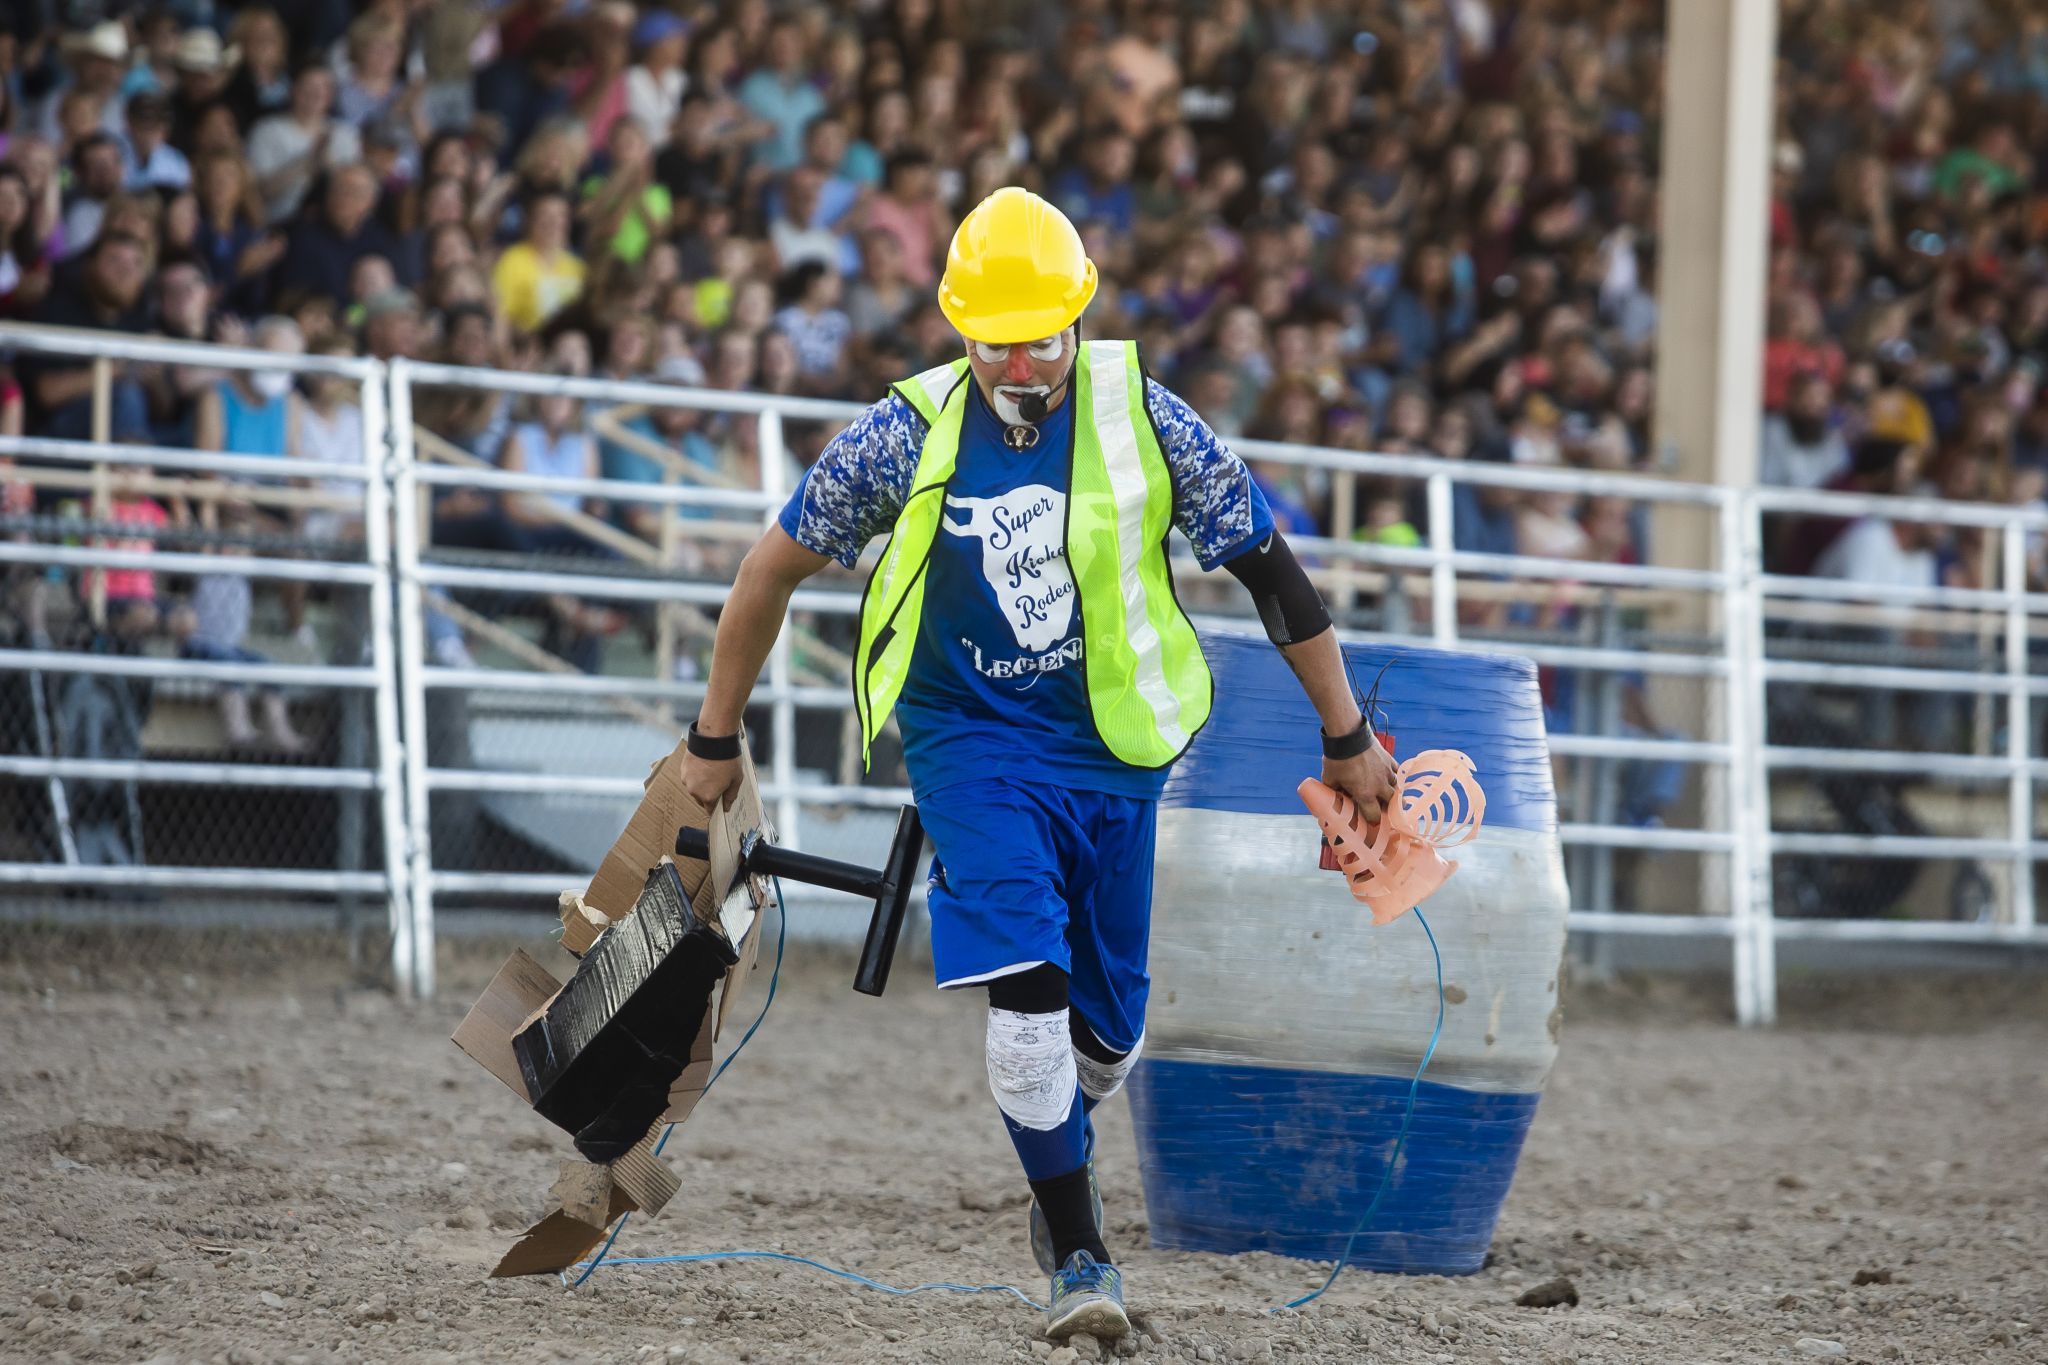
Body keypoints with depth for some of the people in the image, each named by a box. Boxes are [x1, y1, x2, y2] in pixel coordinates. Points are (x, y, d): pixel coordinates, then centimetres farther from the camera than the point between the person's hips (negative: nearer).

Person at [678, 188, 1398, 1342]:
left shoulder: (1144, 420, -9)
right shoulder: (907, 437, -9)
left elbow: (1270, 569, -1)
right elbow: (776, 569, 4)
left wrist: (1347, 738, 2)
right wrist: (717, 740, 10)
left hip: (1113, 747, 2)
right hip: (973, 739, -1)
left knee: (1108, 1030, 7)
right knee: (1029, 991, -20)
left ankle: (1060, 1149, 42)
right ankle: (1080, 1256, -7)